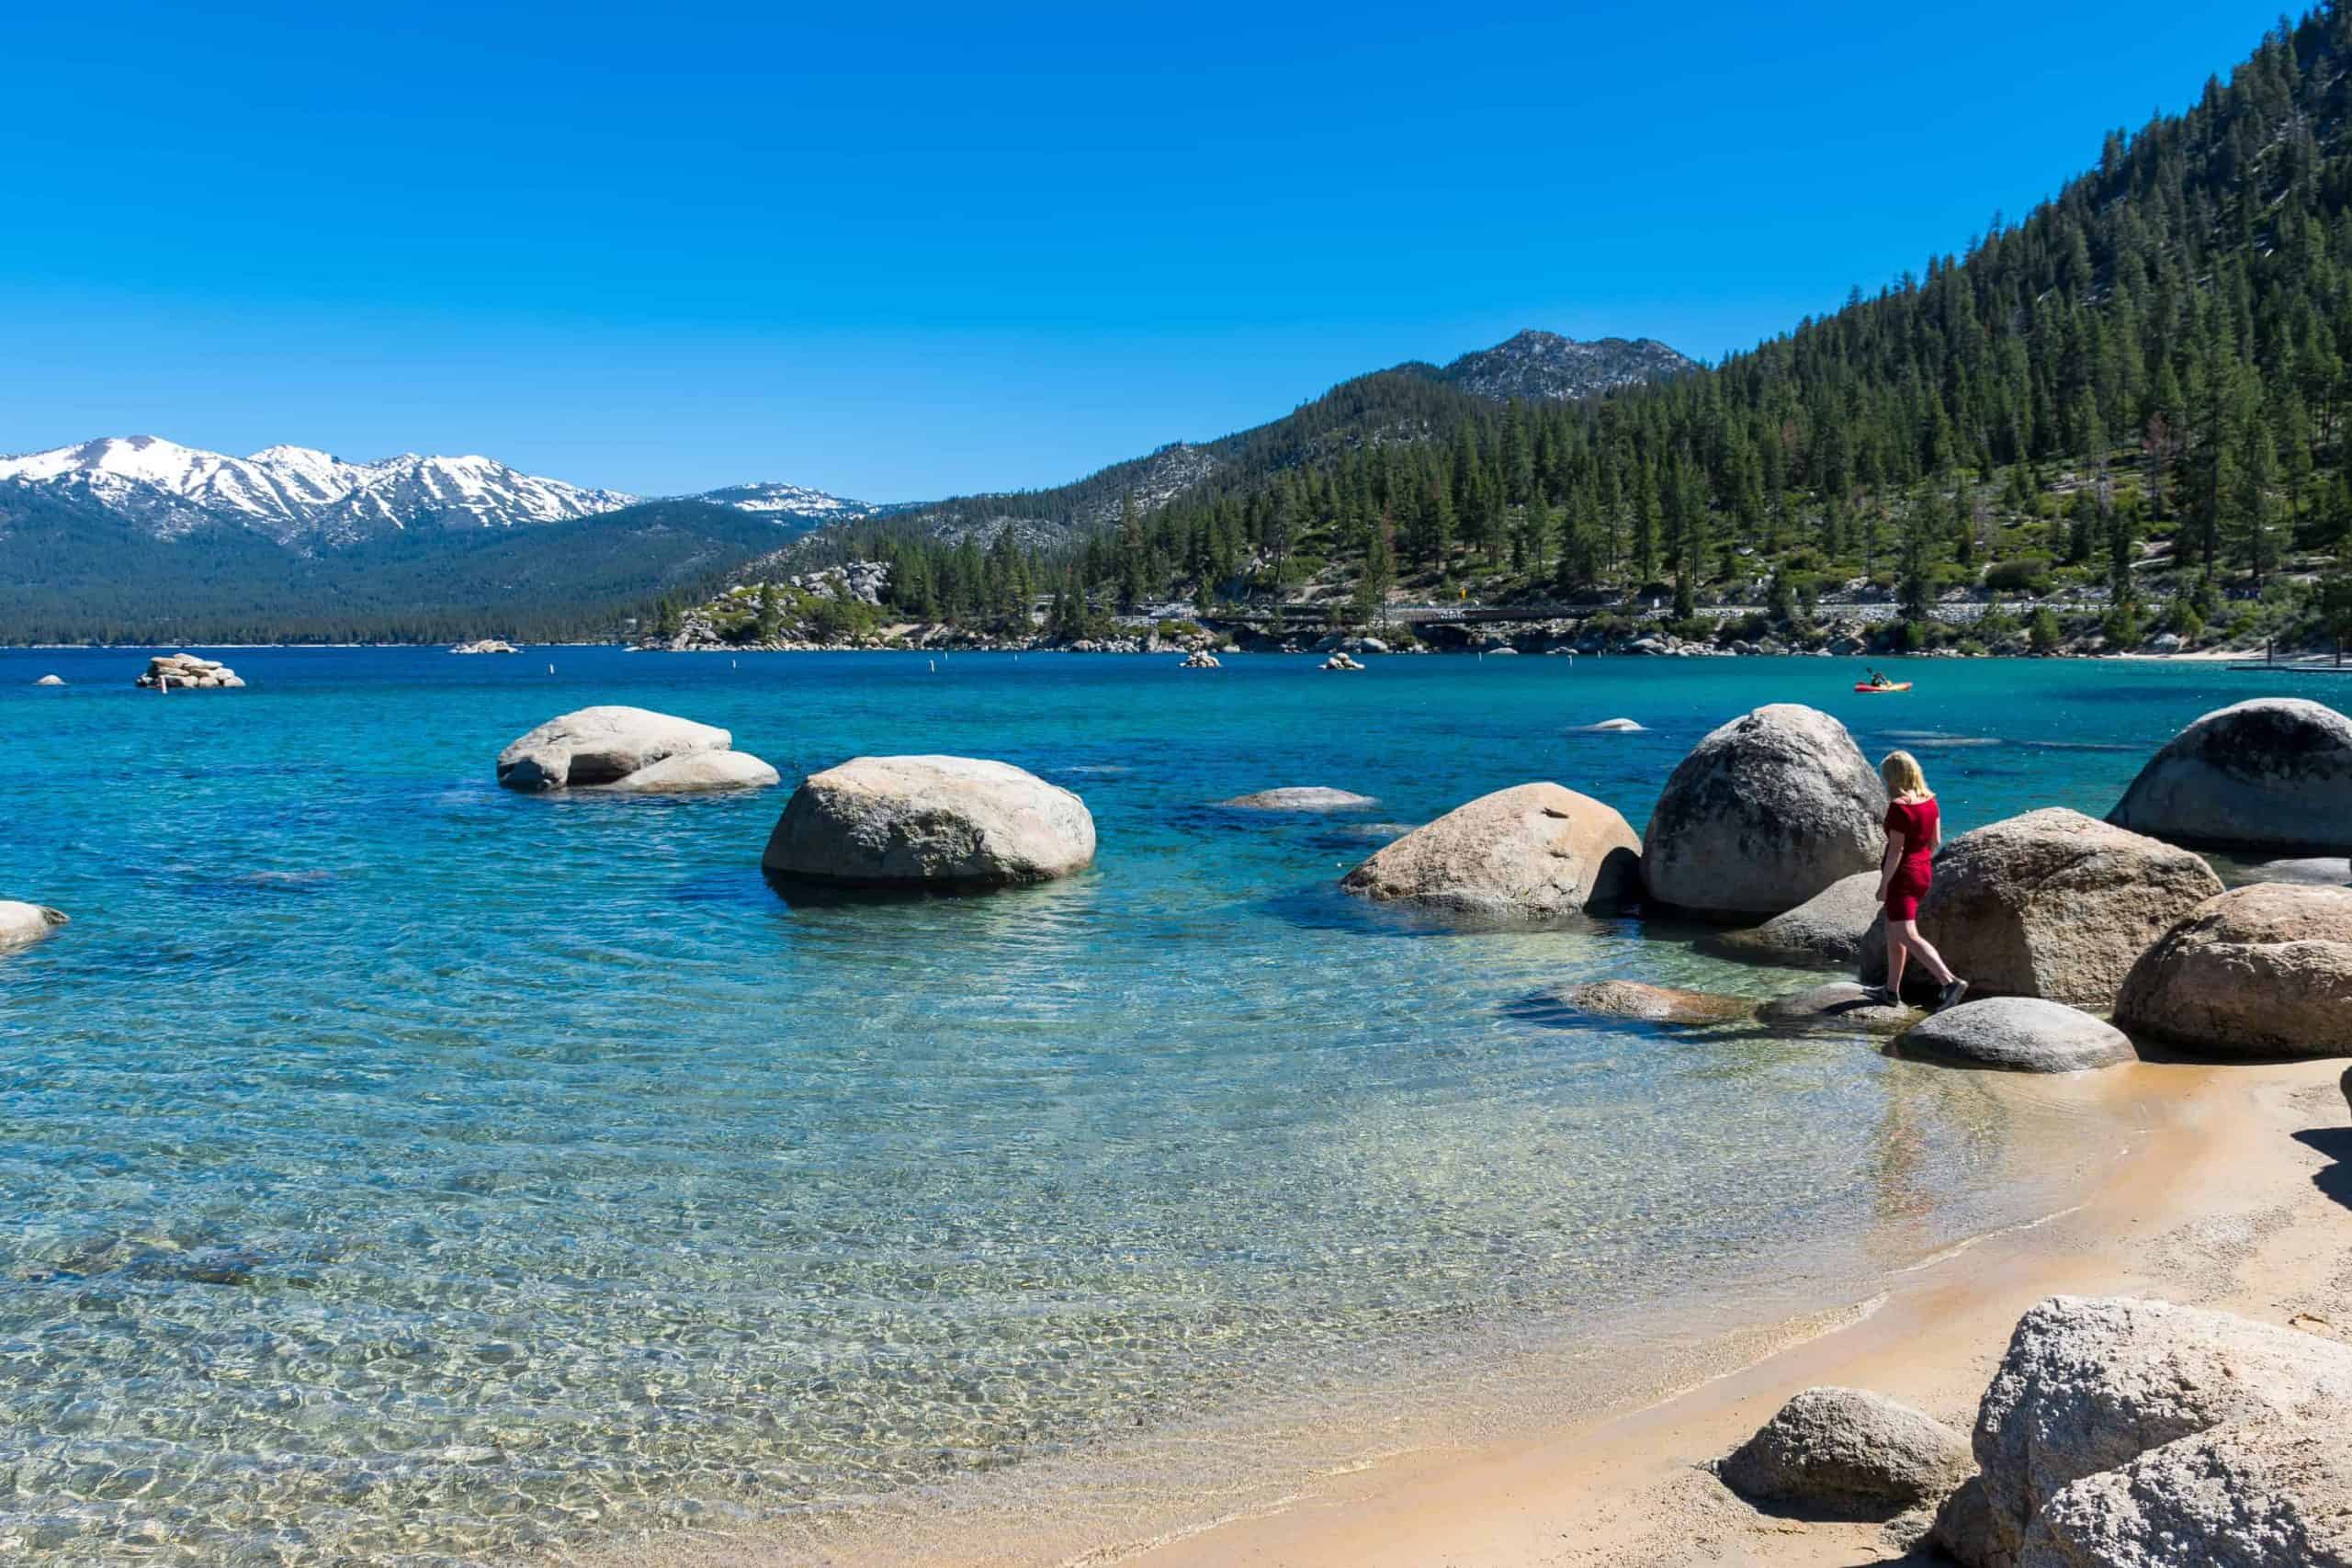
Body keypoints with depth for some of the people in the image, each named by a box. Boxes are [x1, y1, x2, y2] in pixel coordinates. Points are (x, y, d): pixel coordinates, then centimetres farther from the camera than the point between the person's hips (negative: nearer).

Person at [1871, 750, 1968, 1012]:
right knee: (1894, 931, 20)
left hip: (1902, 875, -9)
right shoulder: (1930, 801, 3)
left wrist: (1883, 885, -14)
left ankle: (1950, 982, -23)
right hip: (1924, 872, 9)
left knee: (1908, 936, -10)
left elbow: (1896, 850, -20)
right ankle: (1892, 989, 28)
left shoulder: (1899, 806, -20)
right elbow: (1935, 840, 10)